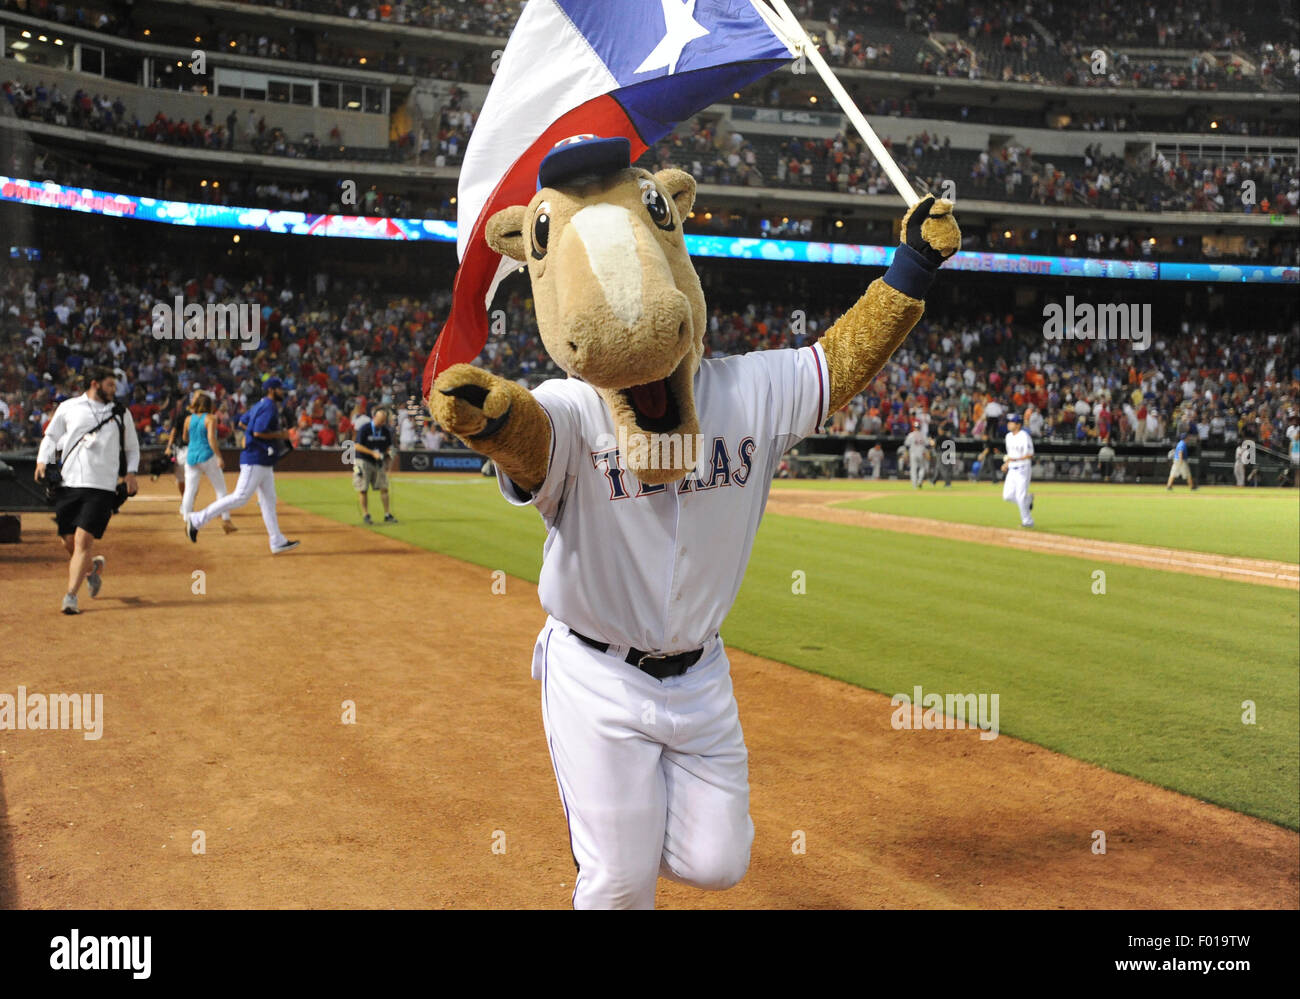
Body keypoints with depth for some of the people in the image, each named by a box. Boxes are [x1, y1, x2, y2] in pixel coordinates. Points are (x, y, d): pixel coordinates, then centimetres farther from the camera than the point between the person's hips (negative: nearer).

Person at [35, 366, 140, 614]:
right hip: (68, 483, 1)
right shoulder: (68, 407, 9)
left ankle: (70, 597, -11)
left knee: (83, 540, -12)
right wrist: (43, 461, -1)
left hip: (102, 487, -1)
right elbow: (51, 436, 16)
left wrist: (130, 472, 4)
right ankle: (93, 566, 35)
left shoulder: (120, 414, 13)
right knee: (68, 541, 3)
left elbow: (132, 447, 21)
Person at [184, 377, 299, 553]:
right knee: (240, 497, -12)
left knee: (268, 501, 10)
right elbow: (258, 432, -23)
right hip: (255, 460, -11)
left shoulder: (260, 405, 17)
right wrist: (280, 435, -12)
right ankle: (197, 520, -8)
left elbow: (243, 422, 26)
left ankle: (277, 542, 12)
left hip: (264, 462, 11)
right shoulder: (269, 407, -13)